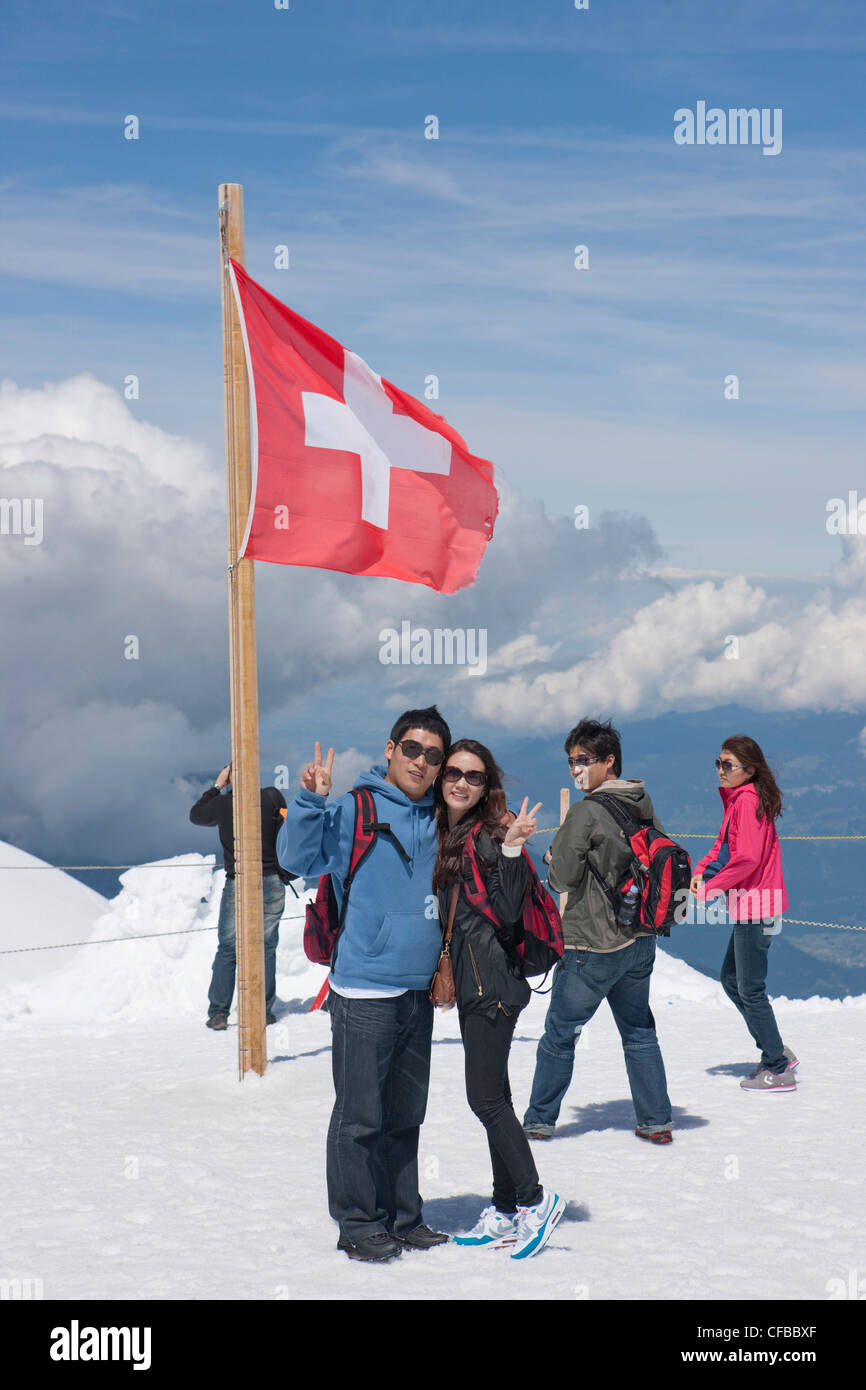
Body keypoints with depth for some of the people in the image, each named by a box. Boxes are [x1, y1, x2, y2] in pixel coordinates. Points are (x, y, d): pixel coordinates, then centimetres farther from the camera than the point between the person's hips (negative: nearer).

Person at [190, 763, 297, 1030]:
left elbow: (196, 815, 14)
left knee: (227, 949, 8)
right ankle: (263, 1010, 9)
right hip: (272, 883, 1)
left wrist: (216, 787, 19)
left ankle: (218, 1012, 6)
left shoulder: (223, 803, -6)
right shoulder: (272, 797, -5)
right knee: (266, 947, 9)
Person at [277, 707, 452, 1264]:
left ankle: (403, 1218, 25)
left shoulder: (437, 821, 12)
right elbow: (299, 858, -15)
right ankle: (359, 1224, 10)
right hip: (365, 991, -6)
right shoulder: (355, 810, -6)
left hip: (420, 989, 6)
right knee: (361, 1116, 0)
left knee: (405, 1115, 15)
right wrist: (311, 802, -27)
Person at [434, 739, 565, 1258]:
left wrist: (511, 850, -25)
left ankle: (535, 1200, 2)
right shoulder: (442, 834, 12)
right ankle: (507, 1213, 17)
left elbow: (509, 911, -17)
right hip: (468, 982, 8)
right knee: (493, 1096, 11)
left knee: (485, 1097, -8)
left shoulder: (490, 836, -10)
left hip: (493, 982, -8)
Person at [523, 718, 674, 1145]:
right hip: (640, 939, 7)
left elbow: (562, 878, -15)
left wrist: (552, 857, 5)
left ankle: (538, 1121, 16)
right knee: (639, 1032, 16)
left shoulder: (585, 812, -16)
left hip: (592, 945, -7)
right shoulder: (644, 805, 5)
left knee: (560, 1034, 7)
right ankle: (656, 1121, 17)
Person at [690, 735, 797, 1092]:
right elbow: (725, 845, 21)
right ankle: (776, 1052, 24)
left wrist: (712, 887, -14)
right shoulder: (736, 799, 13)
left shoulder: (747, 800, -18)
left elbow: (747, 857, -24)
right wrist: (702, 870, 4)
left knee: (750, 989, -3)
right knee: (731, 980, 17)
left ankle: (778, 1070, 5)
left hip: (754, 906, -10)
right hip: (746, 905, 10)